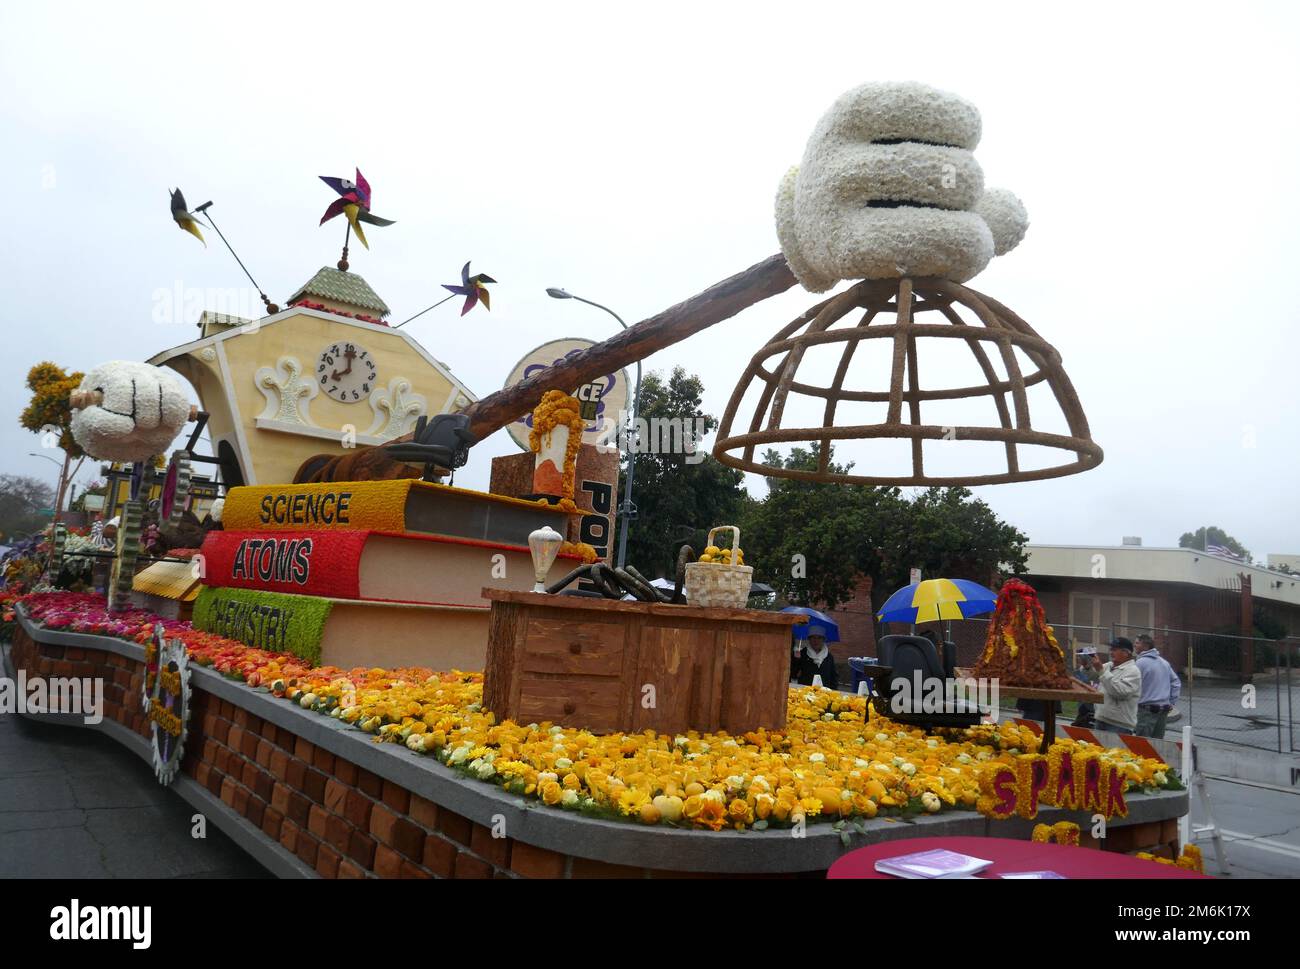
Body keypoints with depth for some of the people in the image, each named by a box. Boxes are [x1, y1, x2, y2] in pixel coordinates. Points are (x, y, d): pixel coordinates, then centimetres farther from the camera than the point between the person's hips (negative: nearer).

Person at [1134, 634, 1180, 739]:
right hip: (1164, 709, 8)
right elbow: (1176, 682, 18)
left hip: (1148, 709, -8)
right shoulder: (1164, 662, 13)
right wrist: (1172, 702, 17)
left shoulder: (1141, 662, -12)